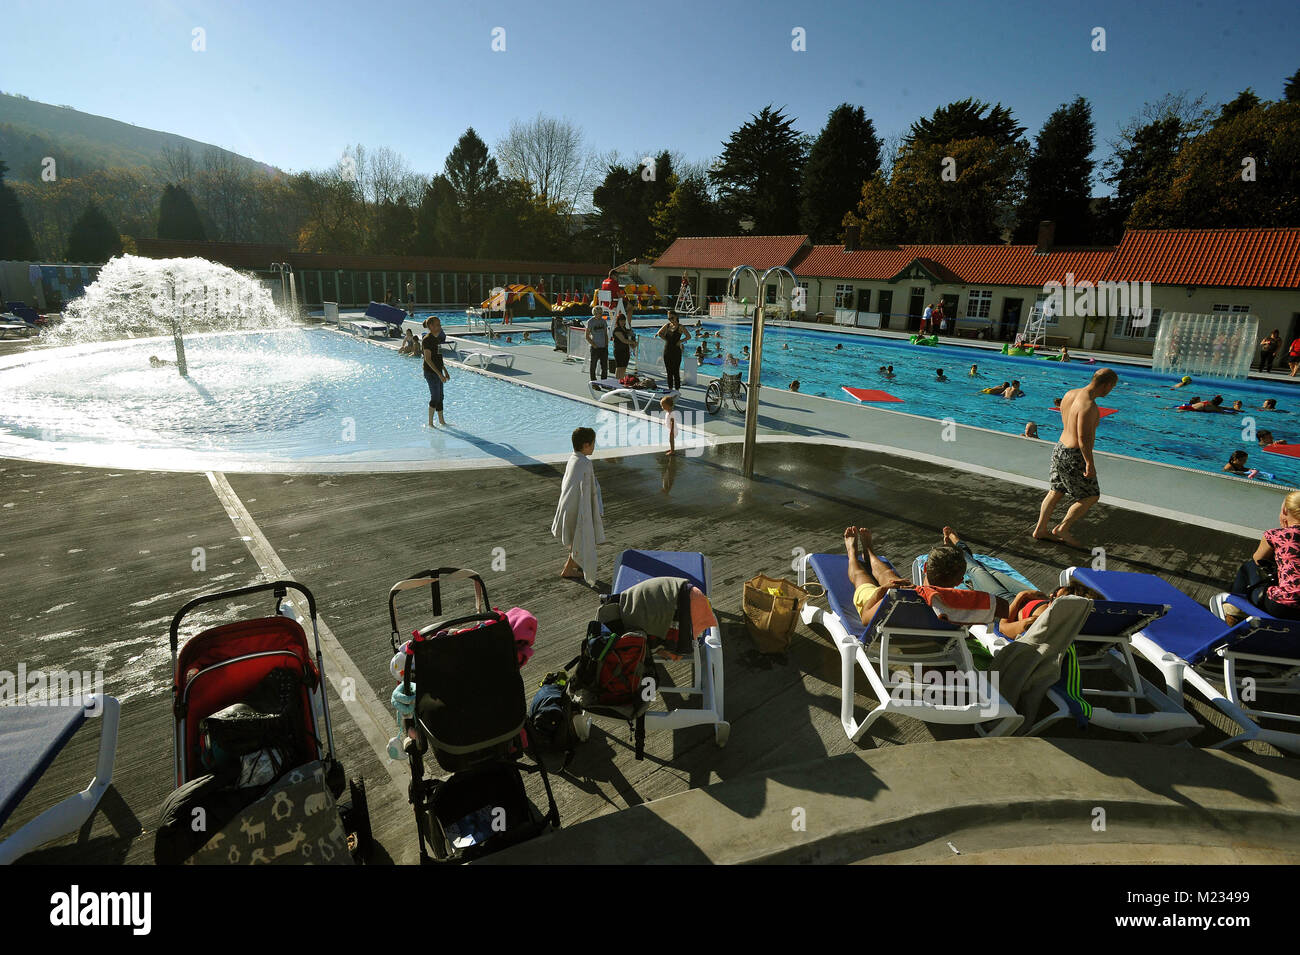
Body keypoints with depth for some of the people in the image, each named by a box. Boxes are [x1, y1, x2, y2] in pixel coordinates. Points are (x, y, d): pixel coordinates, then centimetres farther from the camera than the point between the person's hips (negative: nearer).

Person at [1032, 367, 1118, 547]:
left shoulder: (1070, 394, 4)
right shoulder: (1088, 406, -24)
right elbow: (1084, 438, -26)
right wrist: (1090, 463, -19)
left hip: (1060, 449, 9)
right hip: (1074, 456, -9)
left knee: (1055, 492, 17)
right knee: (1091, 496, 7)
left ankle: (1040, 530, 22)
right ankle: (1062, 529, 10)